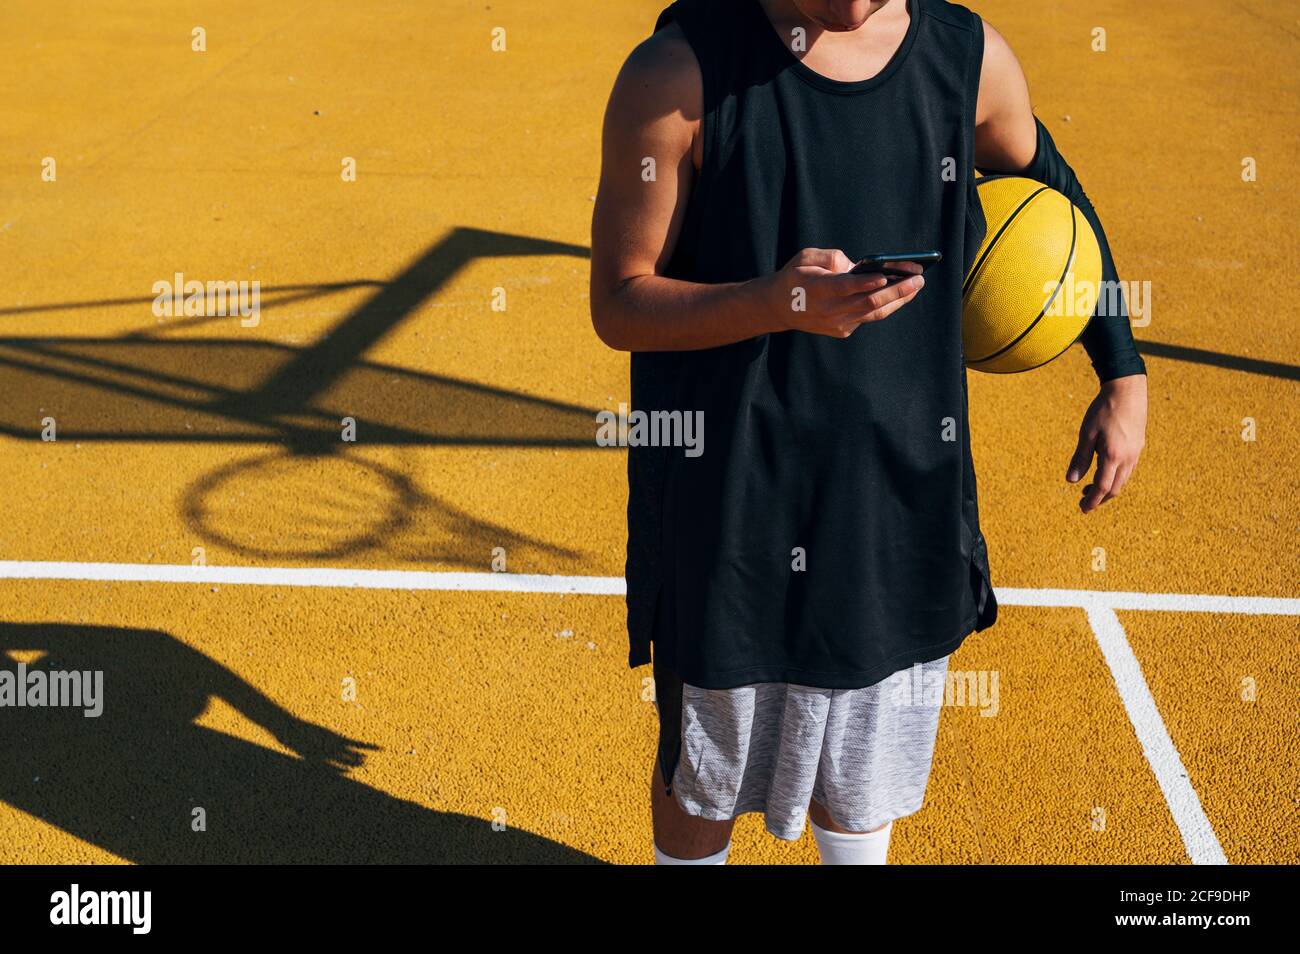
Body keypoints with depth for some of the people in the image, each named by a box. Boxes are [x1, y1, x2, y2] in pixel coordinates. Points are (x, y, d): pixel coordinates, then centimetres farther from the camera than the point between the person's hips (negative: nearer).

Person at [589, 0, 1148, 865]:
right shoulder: (681, 69, -16)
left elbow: (1055, 191, 16)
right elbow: (619, 304, -13)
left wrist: (1123, 373, 15)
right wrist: (781, 302, -31)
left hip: (905, 493, 3)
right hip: (732, 497, -3)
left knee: (862, 765, 20)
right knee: (704, 773, 15)